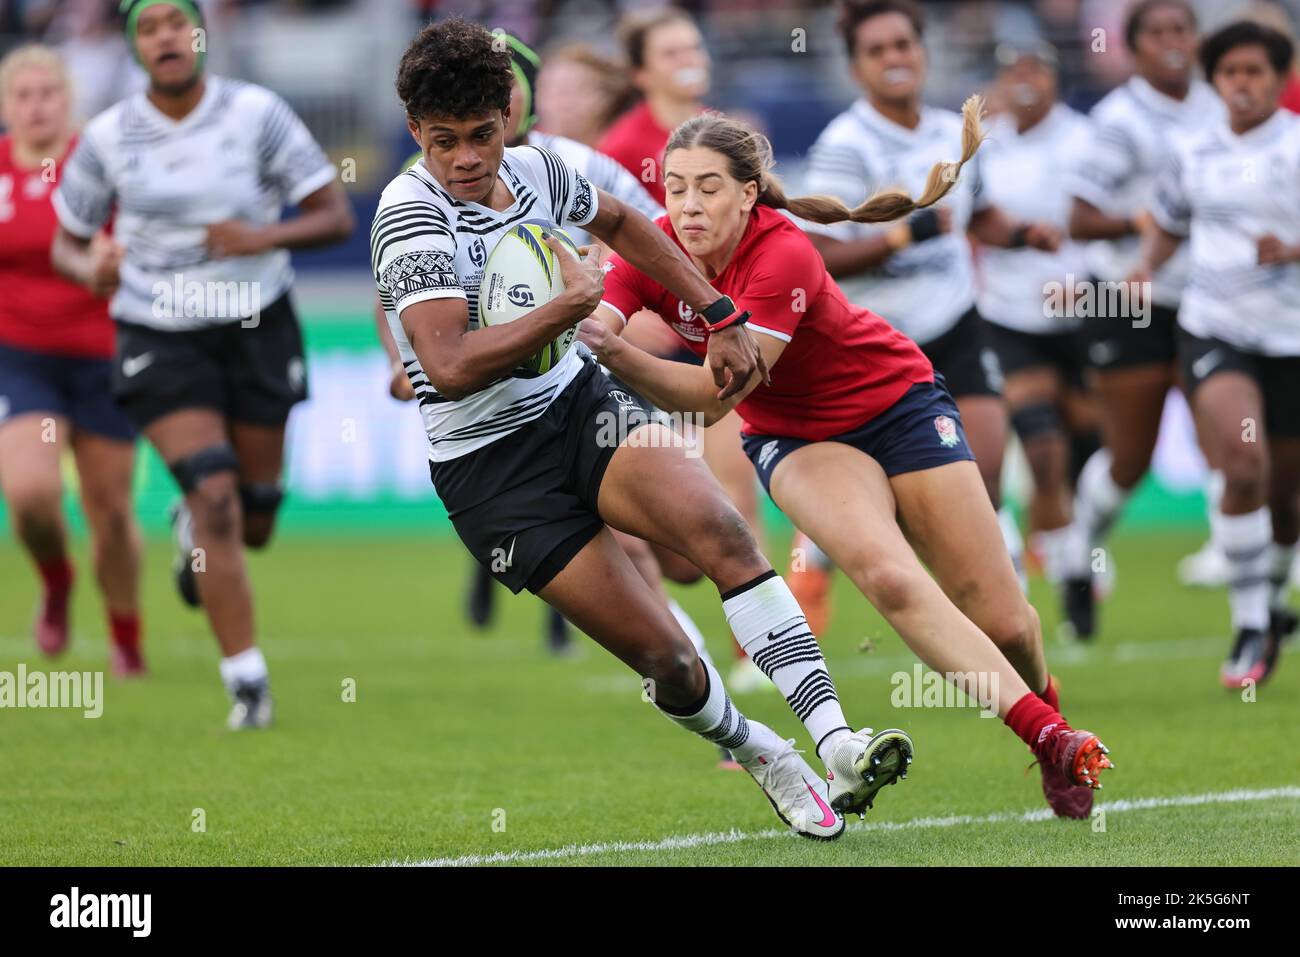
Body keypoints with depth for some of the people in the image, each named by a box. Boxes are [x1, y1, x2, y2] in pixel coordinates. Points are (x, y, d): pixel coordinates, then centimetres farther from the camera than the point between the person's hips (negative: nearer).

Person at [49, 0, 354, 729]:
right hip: (158, 339, -1)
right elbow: (67, 243, 7)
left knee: (253, 522, 8)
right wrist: (91, 269, -17)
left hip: (256, 328, 1)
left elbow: (336, 217, -8)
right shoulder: (109, 137, -5)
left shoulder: (255, 114, -9)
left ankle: (195, 533, 47)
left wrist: (264, 237, -27)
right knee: (216, 497, -19)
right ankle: (247, 681, -13)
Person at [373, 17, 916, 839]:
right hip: (493, 471, -5)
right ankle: (764, 760, 17)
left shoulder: (537, 170, 1)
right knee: (667, 660, -12)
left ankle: (836, 746, -30)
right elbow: (448, 366, -33)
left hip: (581, 402, 5)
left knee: (719, 528, -24)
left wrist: (722, 318, 20)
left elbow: (622, 223, 25)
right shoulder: (411, 213, -19)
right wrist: (573, 304, -28)